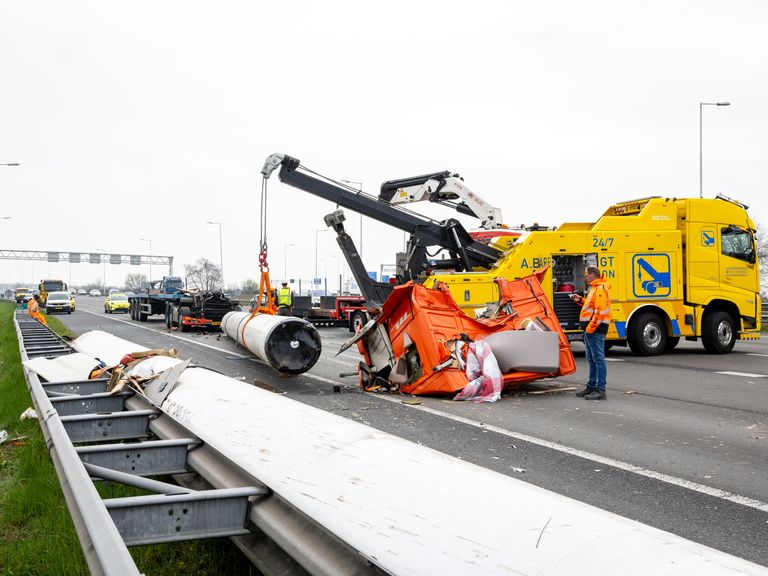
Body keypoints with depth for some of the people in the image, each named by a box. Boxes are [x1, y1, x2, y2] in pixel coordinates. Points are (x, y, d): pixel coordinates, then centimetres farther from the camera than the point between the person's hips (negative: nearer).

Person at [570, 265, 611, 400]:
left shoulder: (600, 289, -14)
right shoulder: (594, 289, 20)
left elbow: (600, 311, -21)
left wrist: (590, 328, -23)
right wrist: (580, 300, 16)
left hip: (595, 329, -11)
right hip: (590, 329, 11)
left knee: (599, 359, -9)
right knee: (592, 360, 17)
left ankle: (600, 390, -9)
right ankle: (591, 387, 25)